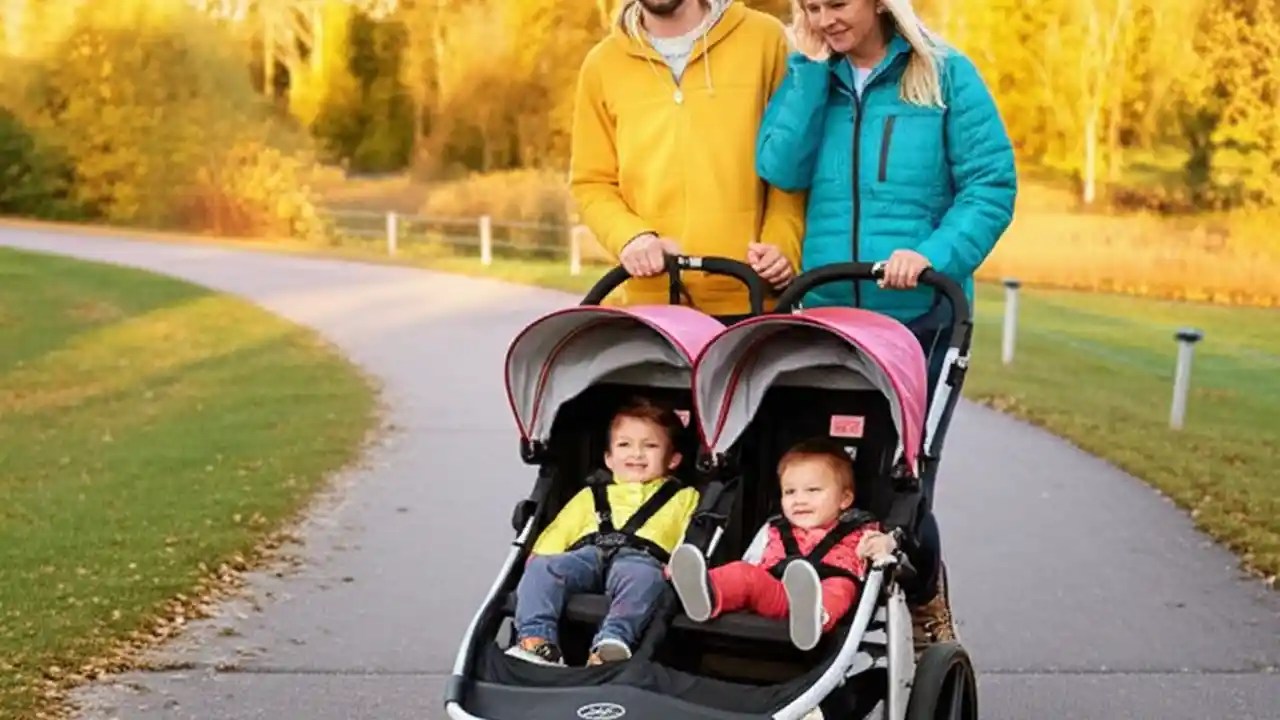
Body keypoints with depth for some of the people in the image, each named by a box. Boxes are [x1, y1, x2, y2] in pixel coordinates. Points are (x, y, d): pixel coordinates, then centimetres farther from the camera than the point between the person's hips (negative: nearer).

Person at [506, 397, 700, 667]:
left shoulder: (684, 498, 31)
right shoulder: (592, 495, 39)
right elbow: (559, 531, 25)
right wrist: (543, 557, 2)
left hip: (640, 557, -3)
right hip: (587, 553, 3)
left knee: (643, 576, -40)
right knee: (541, 567, -29)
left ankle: (612, 642, -58)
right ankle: (535, 639, -43)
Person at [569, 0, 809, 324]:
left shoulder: (763, 38, 5)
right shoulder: (602, 64, 9)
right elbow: (592, 182, 12)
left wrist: (782, 242, -8)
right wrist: (630, 236, -8)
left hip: (750, 295, -1)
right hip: (650, 300, 1)